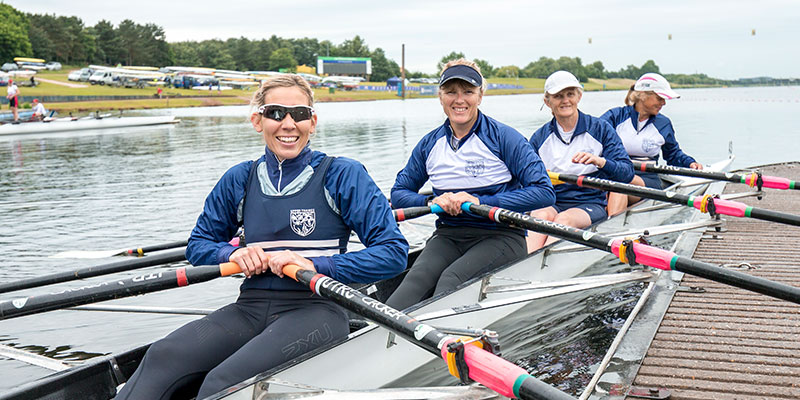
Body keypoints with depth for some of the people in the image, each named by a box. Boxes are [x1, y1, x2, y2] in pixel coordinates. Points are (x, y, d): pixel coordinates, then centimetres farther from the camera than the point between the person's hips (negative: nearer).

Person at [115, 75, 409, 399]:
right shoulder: (241, 179, 11)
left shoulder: (342, 175, -1)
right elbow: (197, 244, 21)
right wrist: (231, 254, -3)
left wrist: (315, 266, -17)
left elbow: (394, 252, -8)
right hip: (251, 308, 4)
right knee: (161, 358, -23)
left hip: (315, 309, -4)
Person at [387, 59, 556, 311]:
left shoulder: (503, 137, -5)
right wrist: (432, 202, -9)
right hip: (448, 236, 3)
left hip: (500, 236, -3)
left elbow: (545, 192, -13)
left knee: (452, 280, -33)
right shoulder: (430, 144, 9)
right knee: (418, 278, -28)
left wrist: (481, 202, -20)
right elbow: (399, 193, 14)